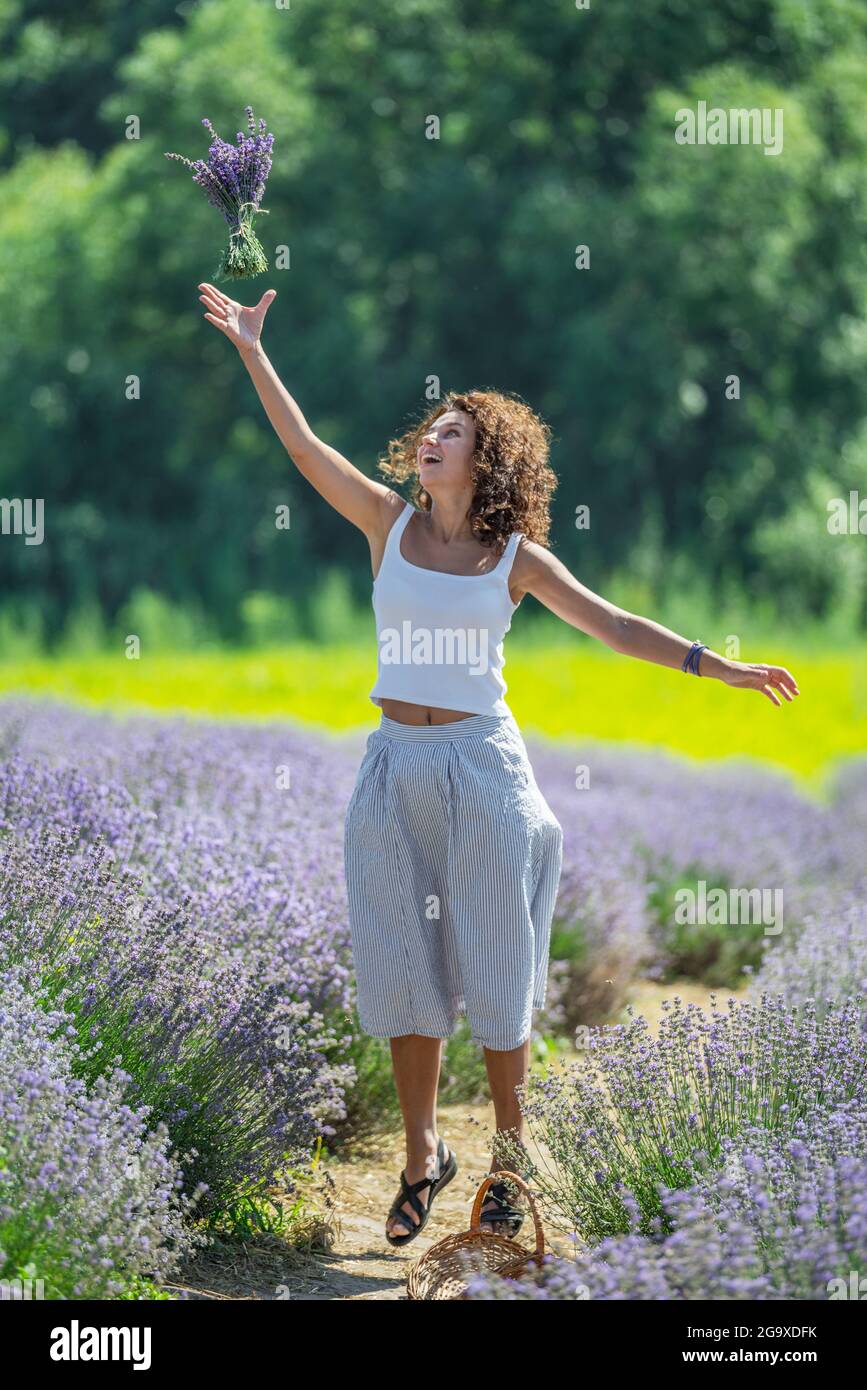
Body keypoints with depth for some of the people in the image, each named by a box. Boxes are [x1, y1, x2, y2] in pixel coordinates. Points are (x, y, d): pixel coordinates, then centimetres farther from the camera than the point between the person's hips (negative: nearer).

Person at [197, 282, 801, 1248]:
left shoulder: (515, 556, 1)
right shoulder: (388, 523, 4)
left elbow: (613, 626, 3)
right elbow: (304, 447, -1)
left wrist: (719, 666, -3)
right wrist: (251, 350, -7)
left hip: (482, 766, -2)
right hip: (396, 766, 2)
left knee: (495, 962, 4)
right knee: (404, 966, 7)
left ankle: (511, 1153, 17)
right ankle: (422, 1154, 19)